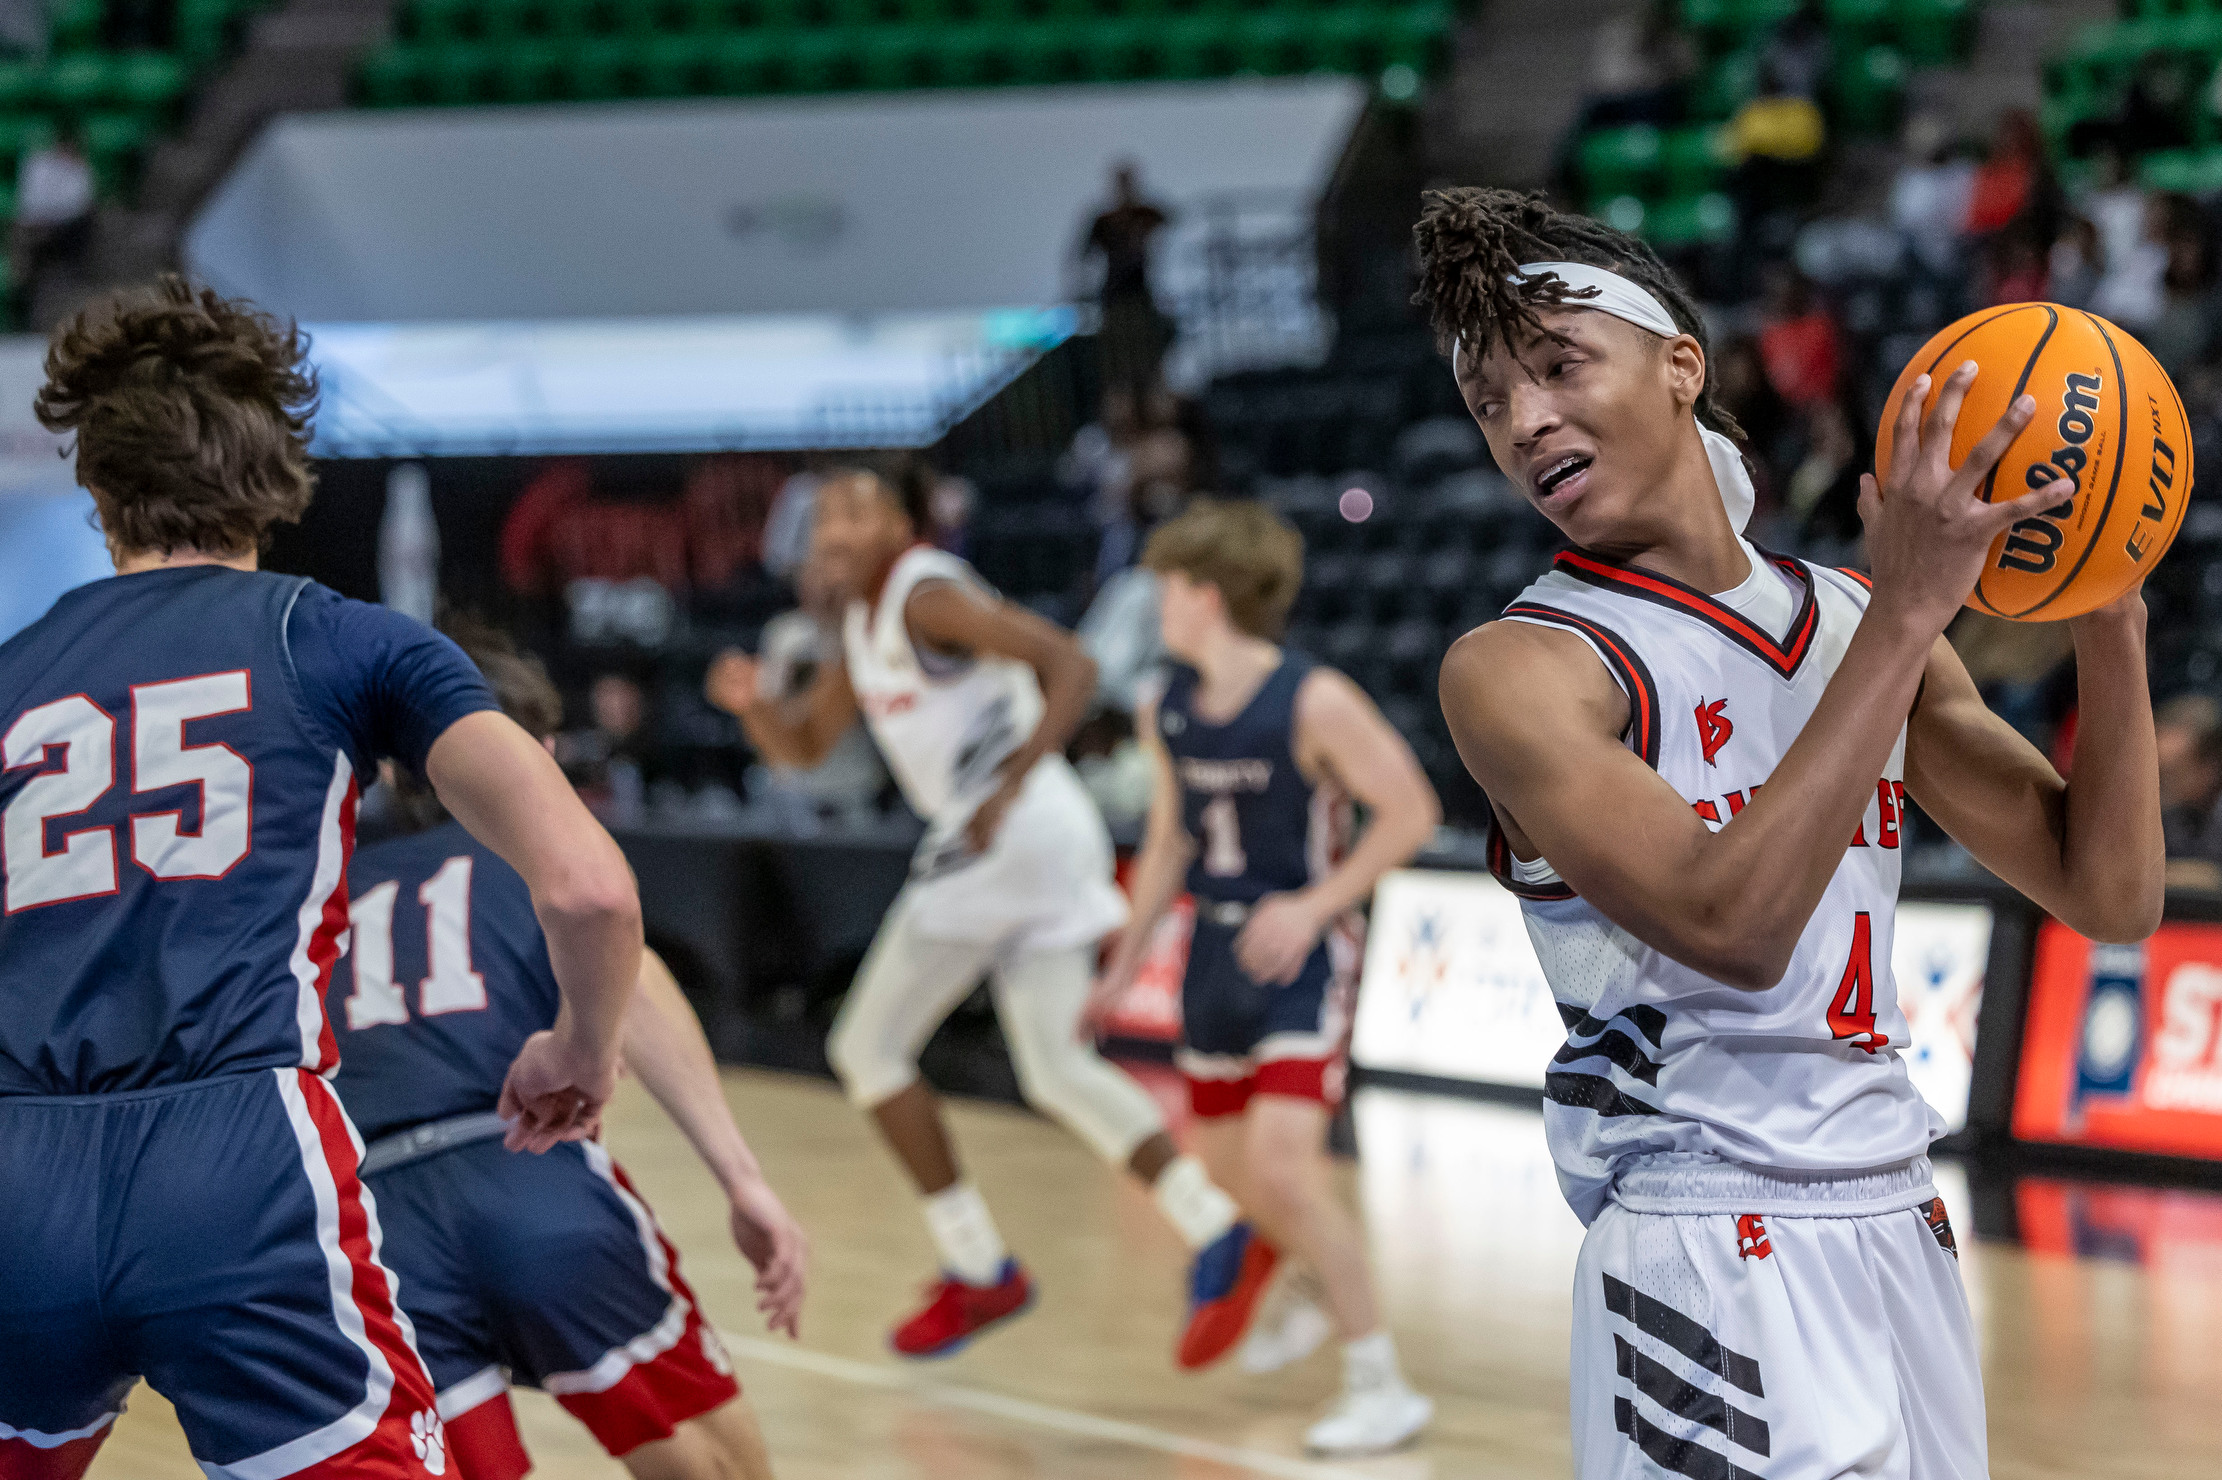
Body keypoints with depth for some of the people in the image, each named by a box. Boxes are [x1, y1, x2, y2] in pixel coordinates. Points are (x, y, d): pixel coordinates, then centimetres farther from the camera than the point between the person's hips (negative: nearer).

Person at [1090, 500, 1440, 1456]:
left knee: (1282, 1163, -19)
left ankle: (1383, 1388, -11)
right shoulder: (1166, 713, 3)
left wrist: (1314, 905, -21)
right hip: (1218, 948, 8)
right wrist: (1128, 958, 18)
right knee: (1224, 1158, 18)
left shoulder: (1314, 703, -18)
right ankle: (1320, 1288, 46)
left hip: (1299, 951, -8)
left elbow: (1411, 811, -15)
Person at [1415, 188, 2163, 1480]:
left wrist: (2108, 619, -5)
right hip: (1712, 1261, -6)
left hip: (1901, 1228, 6)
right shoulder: (1519, 670, -8)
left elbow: (2112, 897, 9)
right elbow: (1732, 926, -23)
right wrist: (1907, 612, -23)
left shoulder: (1859, 621, 10)